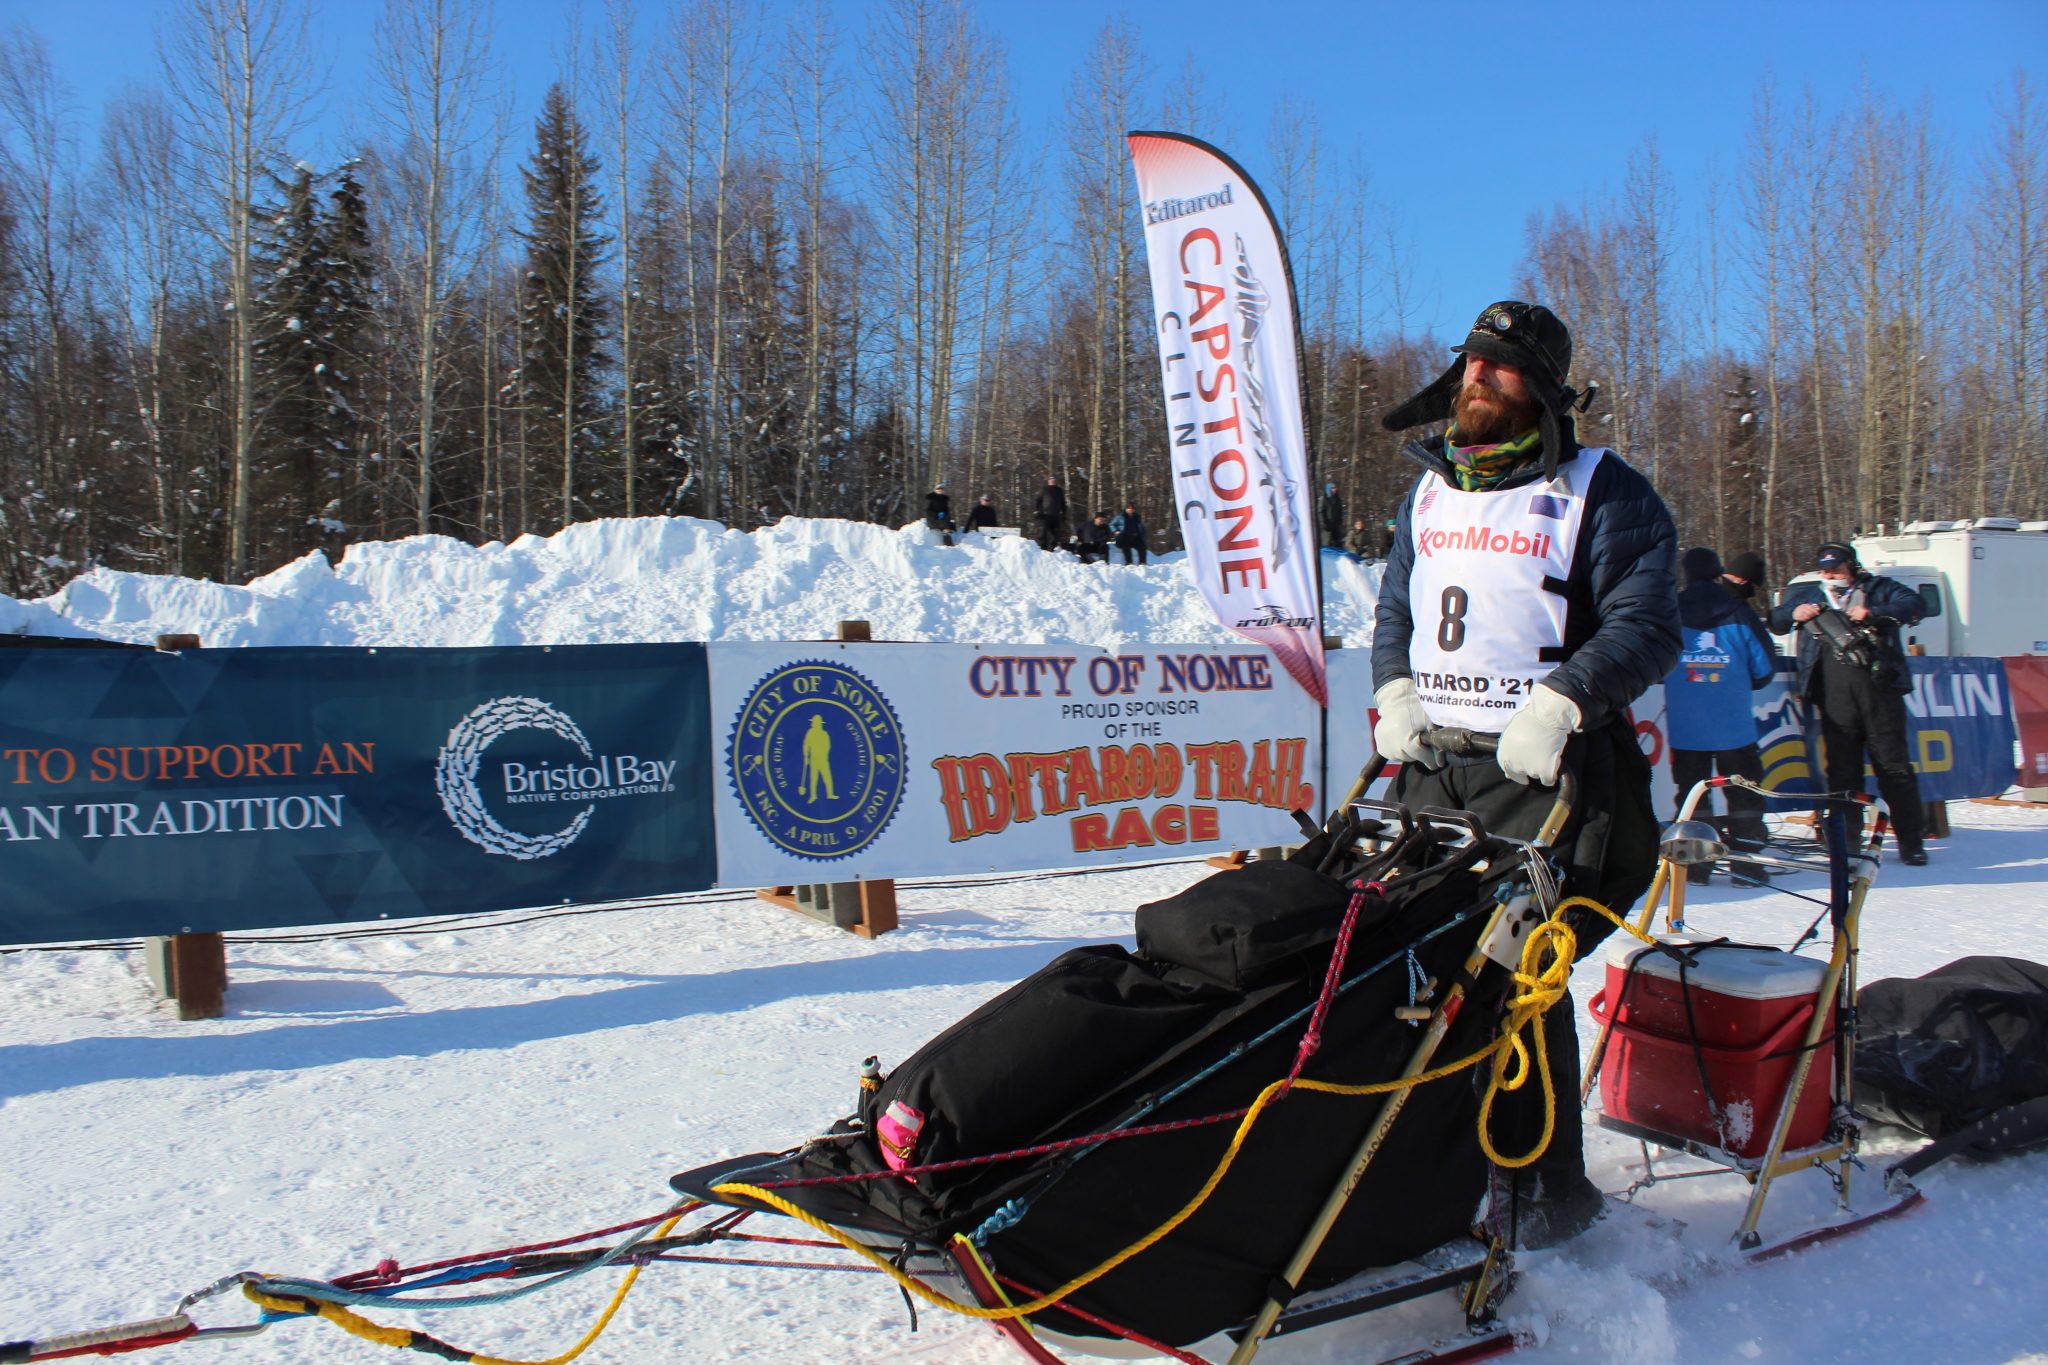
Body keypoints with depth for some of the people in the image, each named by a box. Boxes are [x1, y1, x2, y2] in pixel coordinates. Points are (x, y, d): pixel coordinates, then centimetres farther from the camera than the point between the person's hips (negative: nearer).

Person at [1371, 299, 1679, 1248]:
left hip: (1541, 775, -5)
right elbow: (1395, 608, 23)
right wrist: (1394, 690, 5)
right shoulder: (1430, 489, 17)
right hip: (1431, 766, 6)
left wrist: (1559, 702, -21)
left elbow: (1644, 625, -7)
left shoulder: (1602, 493, -1)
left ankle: (1548, 1187, 7)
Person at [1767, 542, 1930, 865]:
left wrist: (1873, 613, -14)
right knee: (1841, 769, 2)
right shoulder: (1807, 595, 21)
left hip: (1878, 689, -2)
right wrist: (1794, 614, -3)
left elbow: (1915, 605, 0)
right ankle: (1845, 842, 8)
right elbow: (1774, 622, 19)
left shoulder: (1879, 589, 13)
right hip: (1835, 697, 2)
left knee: (1893, 766, -1)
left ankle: (1912, 842, 5)